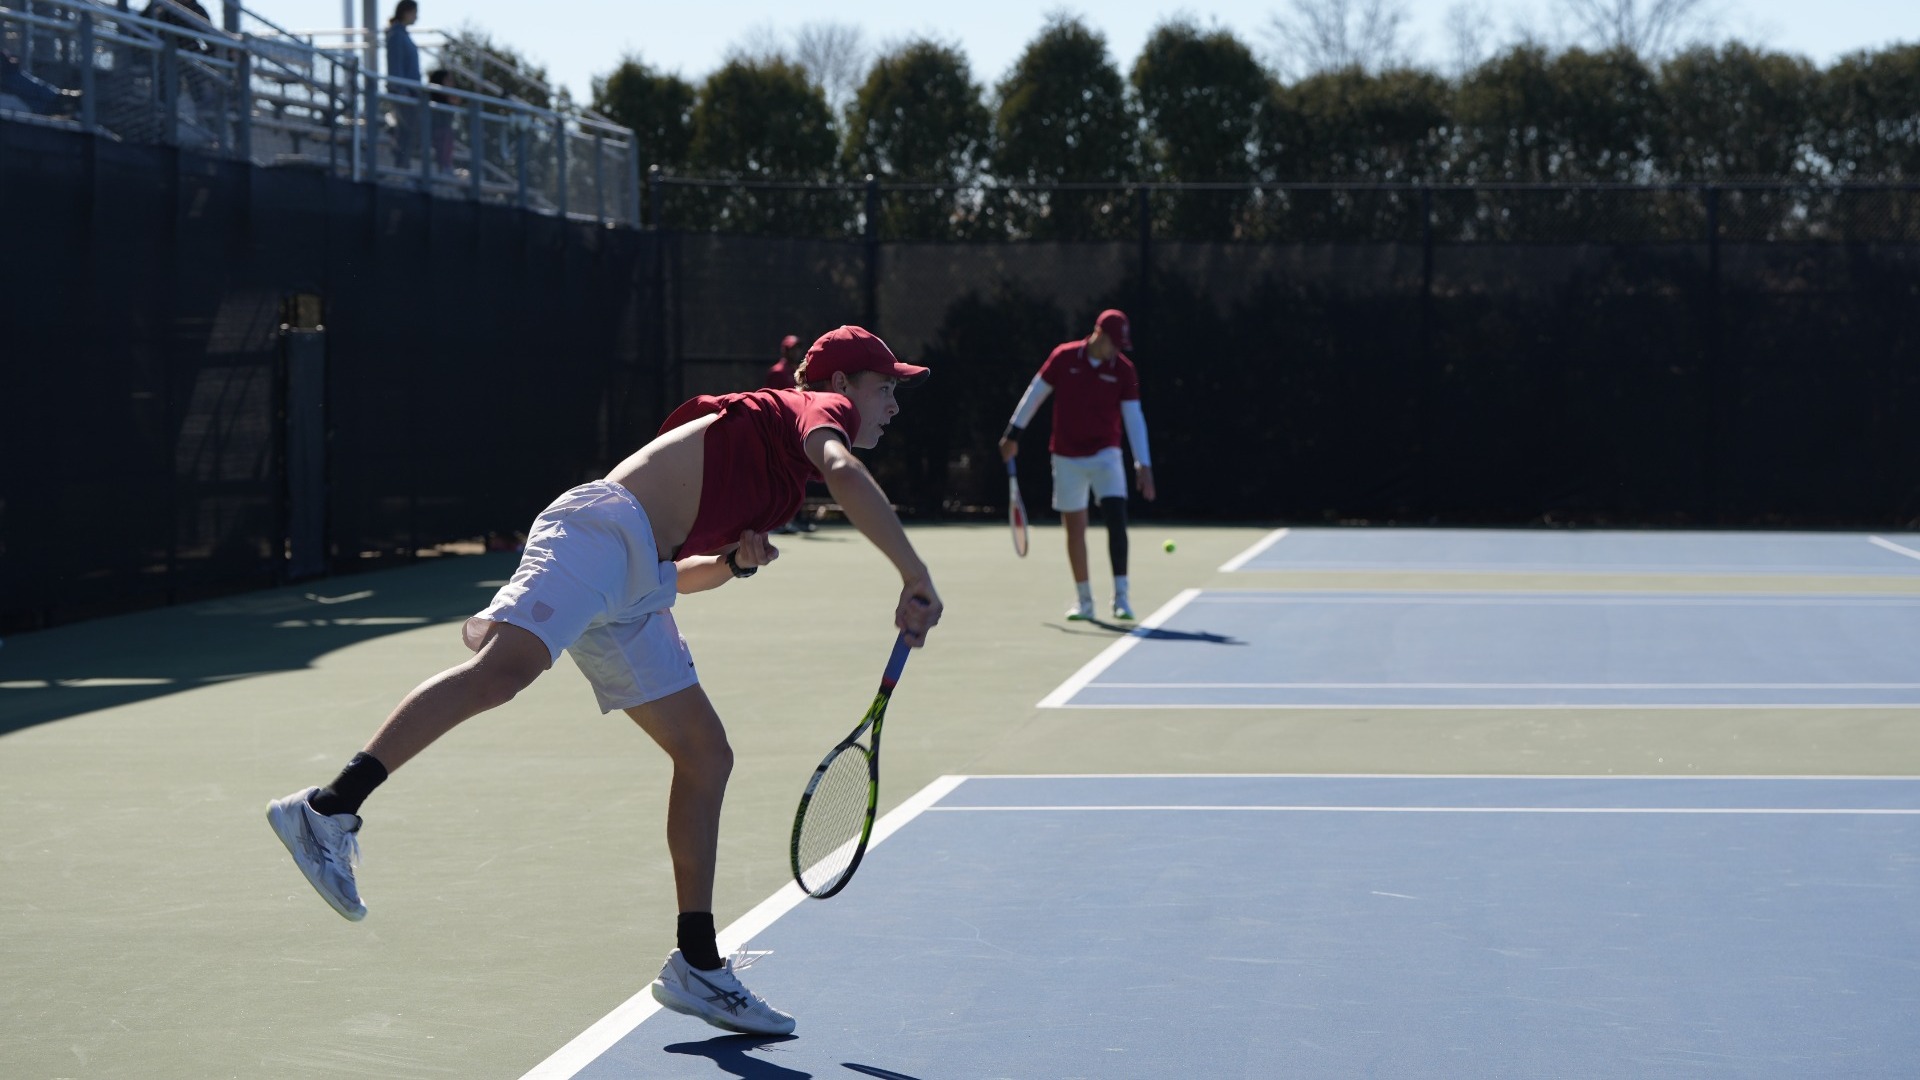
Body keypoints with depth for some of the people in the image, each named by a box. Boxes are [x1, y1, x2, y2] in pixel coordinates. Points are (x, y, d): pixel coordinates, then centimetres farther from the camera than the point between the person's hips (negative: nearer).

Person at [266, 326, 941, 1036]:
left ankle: (697, 966, 11)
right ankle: (328, 809, -35)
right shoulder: (818, 407, 7)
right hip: (600, 527, -10)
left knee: (706, 756, 8)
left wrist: (735, 562, 12)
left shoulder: (767, 432, 31)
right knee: (504, 668, -31)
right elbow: (844, 472, -20)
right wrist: (916, 578, -19)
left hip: (633, 590, 10)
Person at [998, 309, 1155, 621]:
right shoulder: (1064, 357, -5)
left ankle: (1121, 596, -14)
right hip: (1067, 459, 1)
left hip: (1105, 456, -1)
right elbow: (1035, 393, 5)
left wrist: (1143, 464, -13)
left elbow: (1134, 418, -6)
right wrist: (1013, 434, 6)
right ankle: (1083, 600, 17)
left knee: (1116, 519, -16)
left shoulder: (1123, 370, -4)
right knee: (1075, 529, 5)